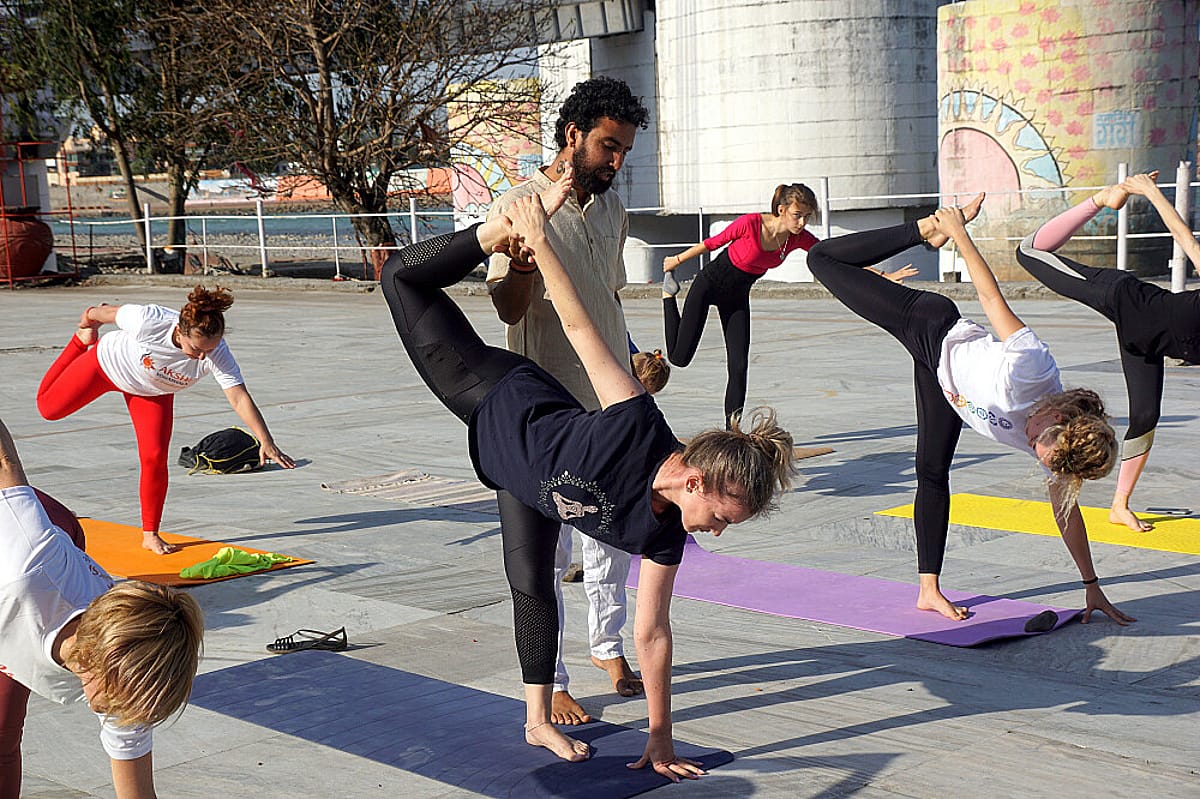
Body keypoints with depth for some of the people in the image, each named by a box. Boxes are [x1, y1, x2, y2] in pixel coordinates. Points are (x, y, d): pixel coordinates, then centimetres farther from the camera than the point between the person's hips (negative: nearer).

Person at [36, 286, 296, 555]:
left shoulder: (217, 354, -39)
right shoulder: (149, 320, -44)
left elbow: (240, 397, -43)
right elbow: (109, 312, -23)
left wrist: (266, 442, -52)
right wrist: (88, 319, -1)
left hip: (152, 391, 1)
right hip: (106, 363, -1)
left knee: (155, 458, -10)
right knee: (48, 406, 18)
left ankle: (150, 535, 8)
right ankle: (84, 340, 38)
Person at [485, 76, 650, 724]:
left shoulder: (612, 211, 10)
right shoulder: (518, 207, -11)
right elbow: (509, 308, -18)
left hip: (610, 405, 7)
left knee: (612, 533, 17)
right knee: (545, 547, 1)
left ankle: (607, 646, 34)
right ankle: (547, 679, 11)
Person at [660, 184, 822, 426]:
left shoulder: (799, 238, -16)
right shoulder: (750, 224, -30)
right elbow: (712, 243, -16)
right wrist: (676, 260, -1)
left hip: (738, 296, 4)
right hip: (709, 285, -4)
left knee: (739, 367, -4)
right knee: (680, 357, 1)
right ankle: (668, 294, 24)